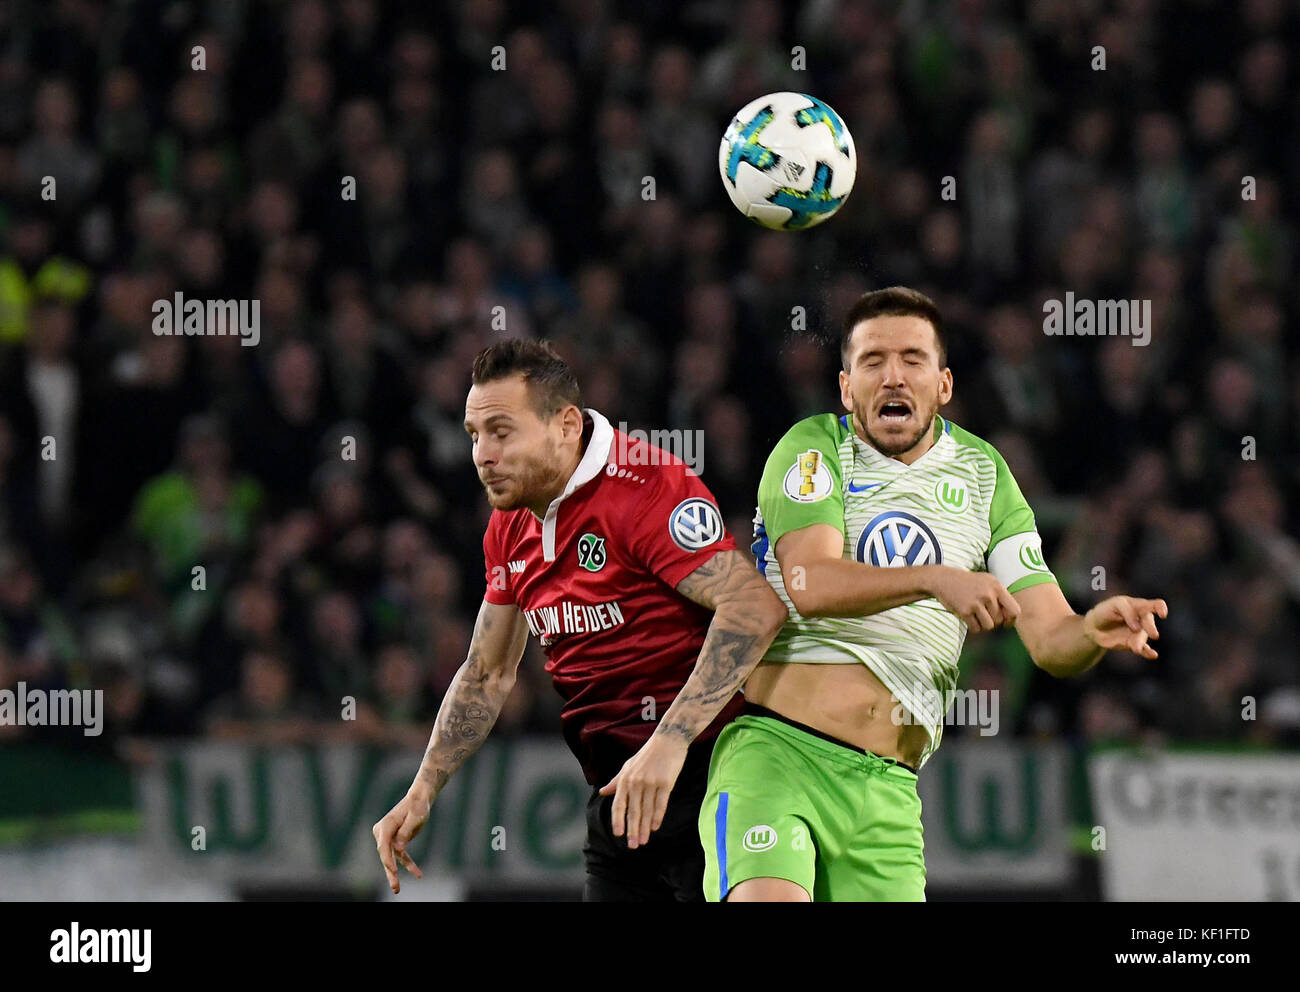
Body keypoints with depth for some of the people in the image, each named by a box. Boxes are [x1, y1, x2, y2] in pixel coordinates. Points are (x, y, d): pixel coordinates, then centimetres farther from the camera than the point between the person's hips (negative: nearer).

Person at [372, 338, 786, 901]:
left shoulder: (645, 490, -16)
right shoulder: (511, 528, 11)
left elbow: (756, 608, -27)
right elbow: (487, 674, 23)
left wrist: (668, 744, -34)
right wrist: (420, 796, 14)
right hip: (615, 791, 8)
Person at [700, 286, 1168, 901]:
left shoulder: (983, 475, 15)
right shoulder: (814, 448, 3)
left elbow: (1049, 641, 7)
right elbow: (810, 585, -15)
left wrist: (1095, 631, -17)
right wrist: (935, 580, -30)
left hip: (885, 790, 4)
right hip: (774, 755, -4)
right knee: (767, 902, -28)